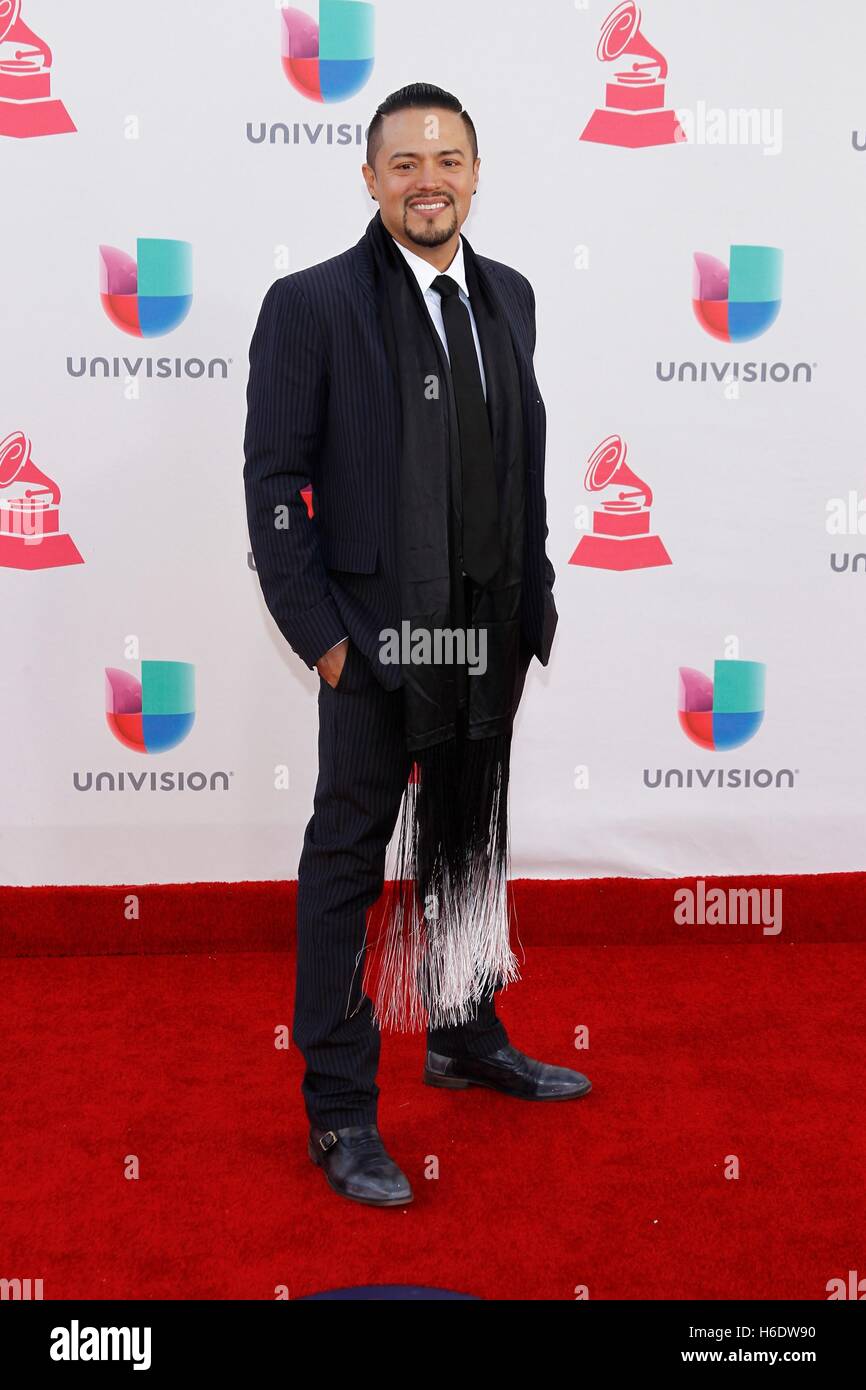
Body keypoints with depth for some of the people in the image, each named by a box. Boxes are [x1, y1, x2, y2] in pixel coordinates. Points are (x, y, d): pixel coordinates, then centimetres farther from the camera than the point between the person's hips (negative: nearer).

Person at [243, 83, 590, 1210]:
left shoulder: (508, 296, 9)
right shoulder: (311, 304, -8)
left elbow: (529, 458, 13)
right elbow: (273, 483, -9)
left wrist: (536, 603, 10)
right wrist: (319, 632, -12)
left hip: (490, 639, 6)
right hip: (378, 638, -5)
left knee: (471, 849, 19)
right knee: (347, 865, 4)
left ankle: (467, 1038, 39)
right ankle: (341, 1112, 16)